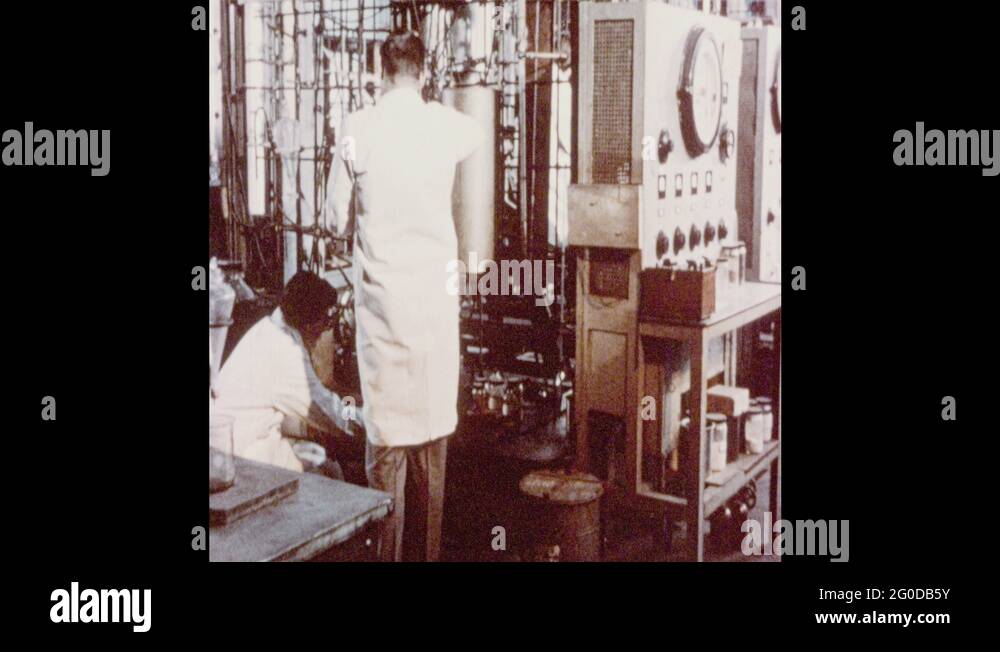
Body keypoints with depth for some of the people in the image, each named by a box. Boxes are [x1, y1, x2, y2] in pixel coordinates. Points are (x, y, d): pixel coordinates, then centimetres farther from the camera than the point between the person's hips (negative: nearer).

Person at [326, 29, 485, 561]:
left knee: (385, 425, 4)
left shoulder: (357, 130, -5)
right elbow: (478, 134, 27)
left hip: (381, 295, -2)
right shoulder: (446, 125, 1)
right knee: (433, 427, 10)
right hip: (435, 293, 2)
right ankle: (427, 549, 20)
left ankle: (389, 549, 10)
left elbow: (338, 219, 2)